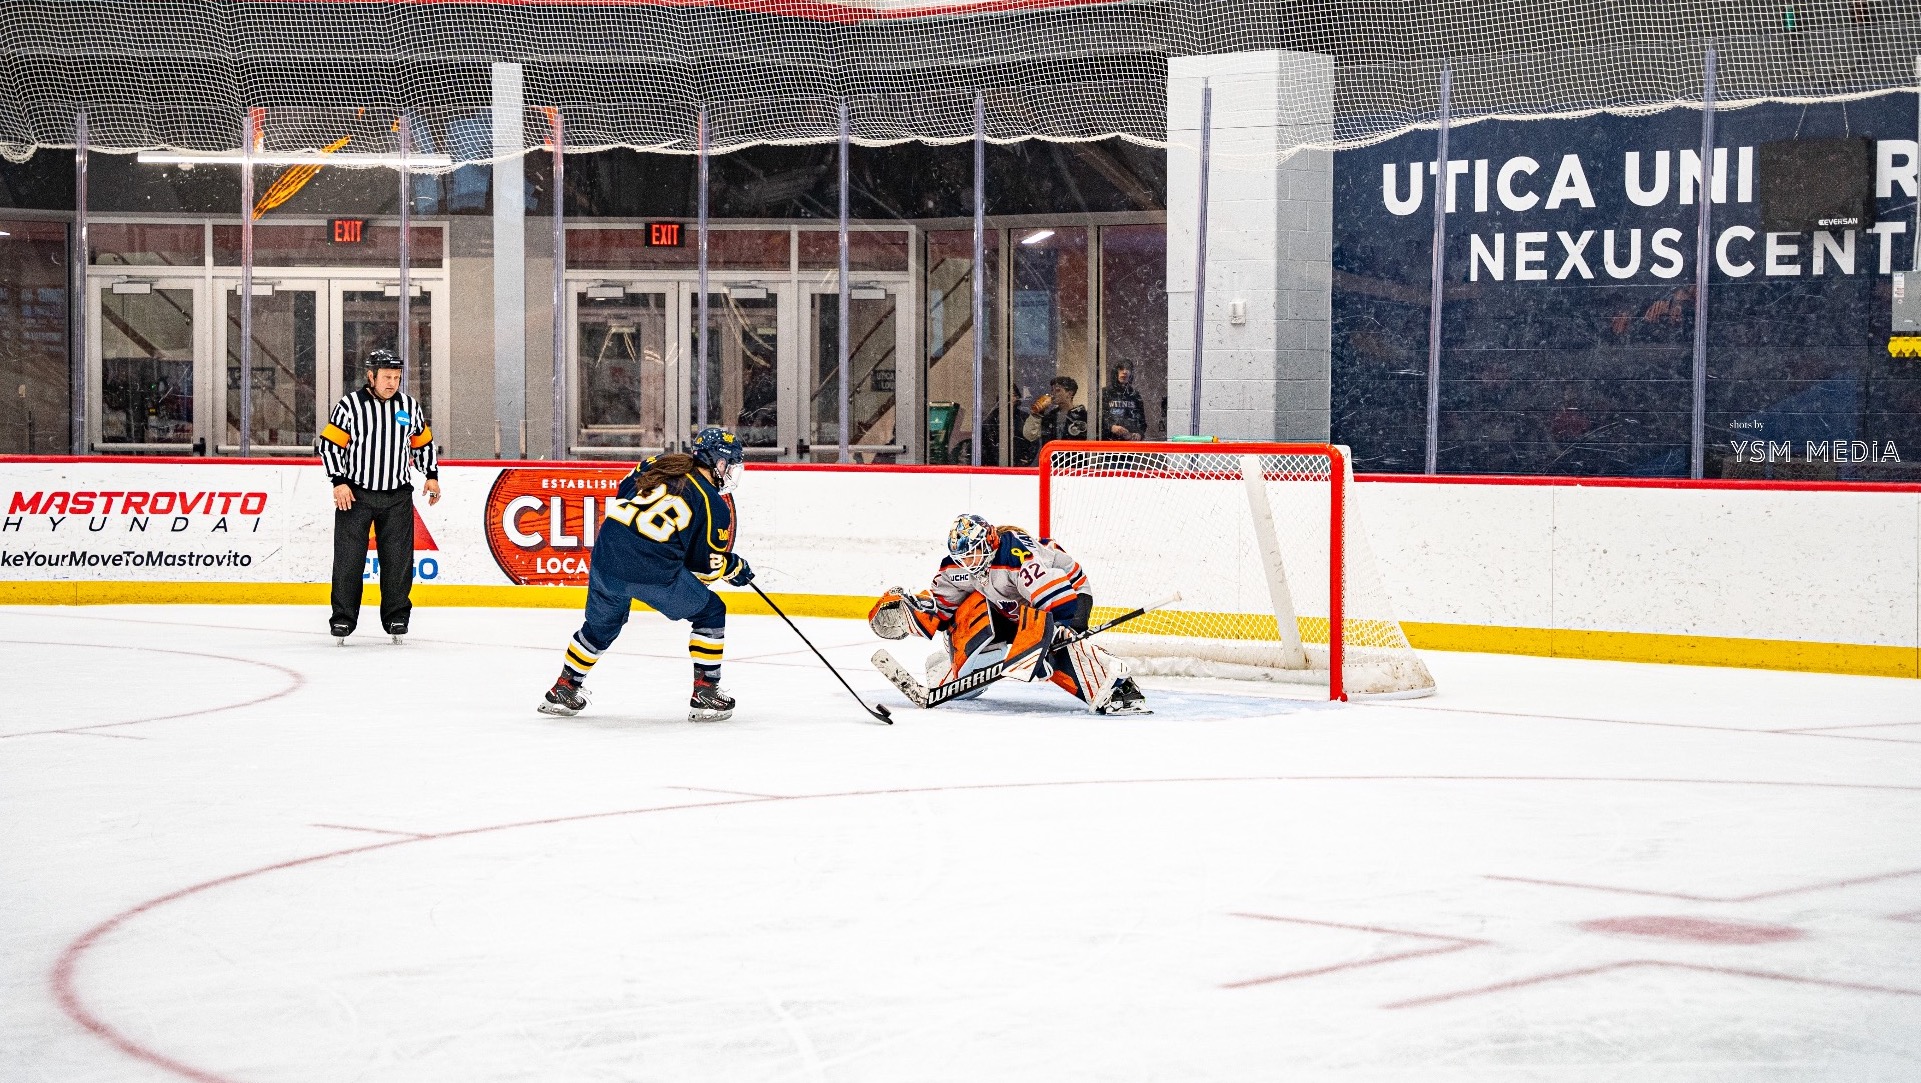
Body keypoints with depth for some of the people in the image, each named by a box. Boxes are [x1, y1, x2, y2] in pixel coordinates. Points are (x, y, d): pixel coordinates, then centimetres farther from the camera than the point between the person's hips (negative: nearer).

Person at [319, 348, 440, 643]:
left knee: (398, 557, 2)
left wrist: (431, 475, 12)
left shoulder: (410, 406, 5)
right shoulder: (349, 406, -7)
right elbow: (329, 444, -6)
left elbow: (423, 442, 17)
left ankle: (397, 616, 13)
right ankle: (343, 618, 5)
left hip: (397, 496, 3)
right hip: (355, 494, -3)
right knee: (349, 556, -2)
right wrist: (339, 481, -13)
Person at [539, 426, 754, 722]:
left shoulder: (658, 464, 14)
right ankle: (705, 695, 12)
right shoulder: (716, 506, 0)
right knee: (711, 613, 15)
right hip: (655, 573, -5)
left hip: (607, 555, 5)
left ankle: (563, 690, 38)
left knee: (602, 623, 29)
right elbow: (706, 567, 4)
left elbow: (621, 496, 22)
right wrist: (736, 567, 23)